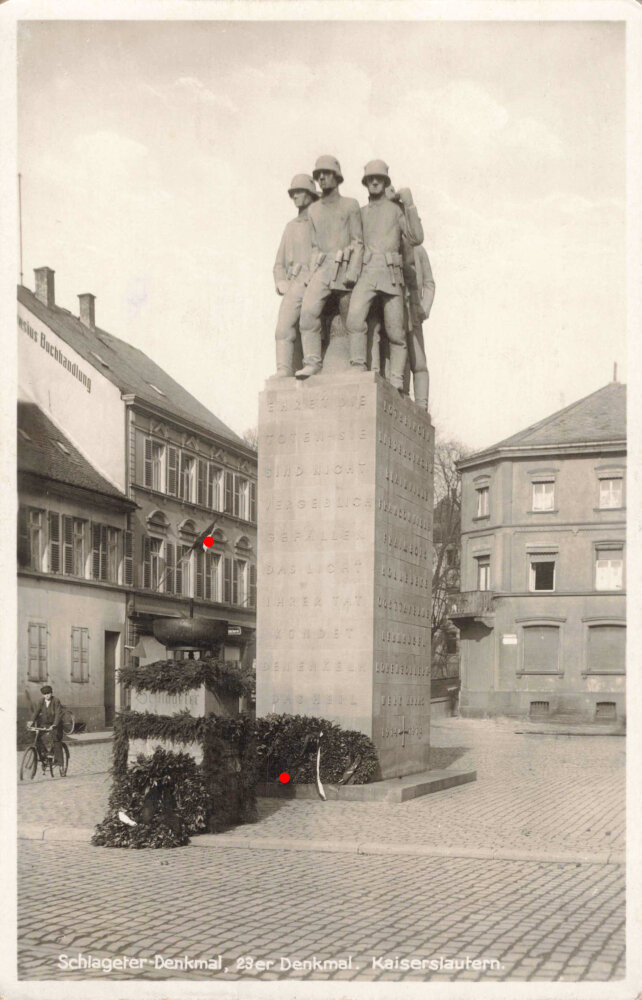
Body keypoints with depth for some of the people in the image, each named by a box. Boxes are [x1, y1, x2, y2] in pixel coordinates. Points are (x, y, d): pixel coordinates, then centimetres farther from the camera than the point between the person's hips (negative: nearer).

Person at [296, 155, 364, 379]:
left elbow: (358, 242, 0)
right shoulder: (313, 210, 18)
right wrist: (312, 275, 9)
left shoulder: (350, 205, 7)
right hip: (321, 269, 3)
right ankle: (312, 363, -23)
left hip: (344, 268, -3)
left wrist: (352, 273, -13)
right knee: (308, 312, -19)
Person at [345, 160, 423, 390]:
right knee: (355, 316, -25)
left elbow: (416, 238, -1)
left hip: (390, 275, -1)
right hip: (365, 273, 1)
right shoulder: (359, 213, 21)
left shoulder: (396, 208, 12)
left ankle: (396, 381, 0)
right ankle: (358, 368, -23)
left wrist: (409, 204, -4)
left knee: (395, 331, -5)